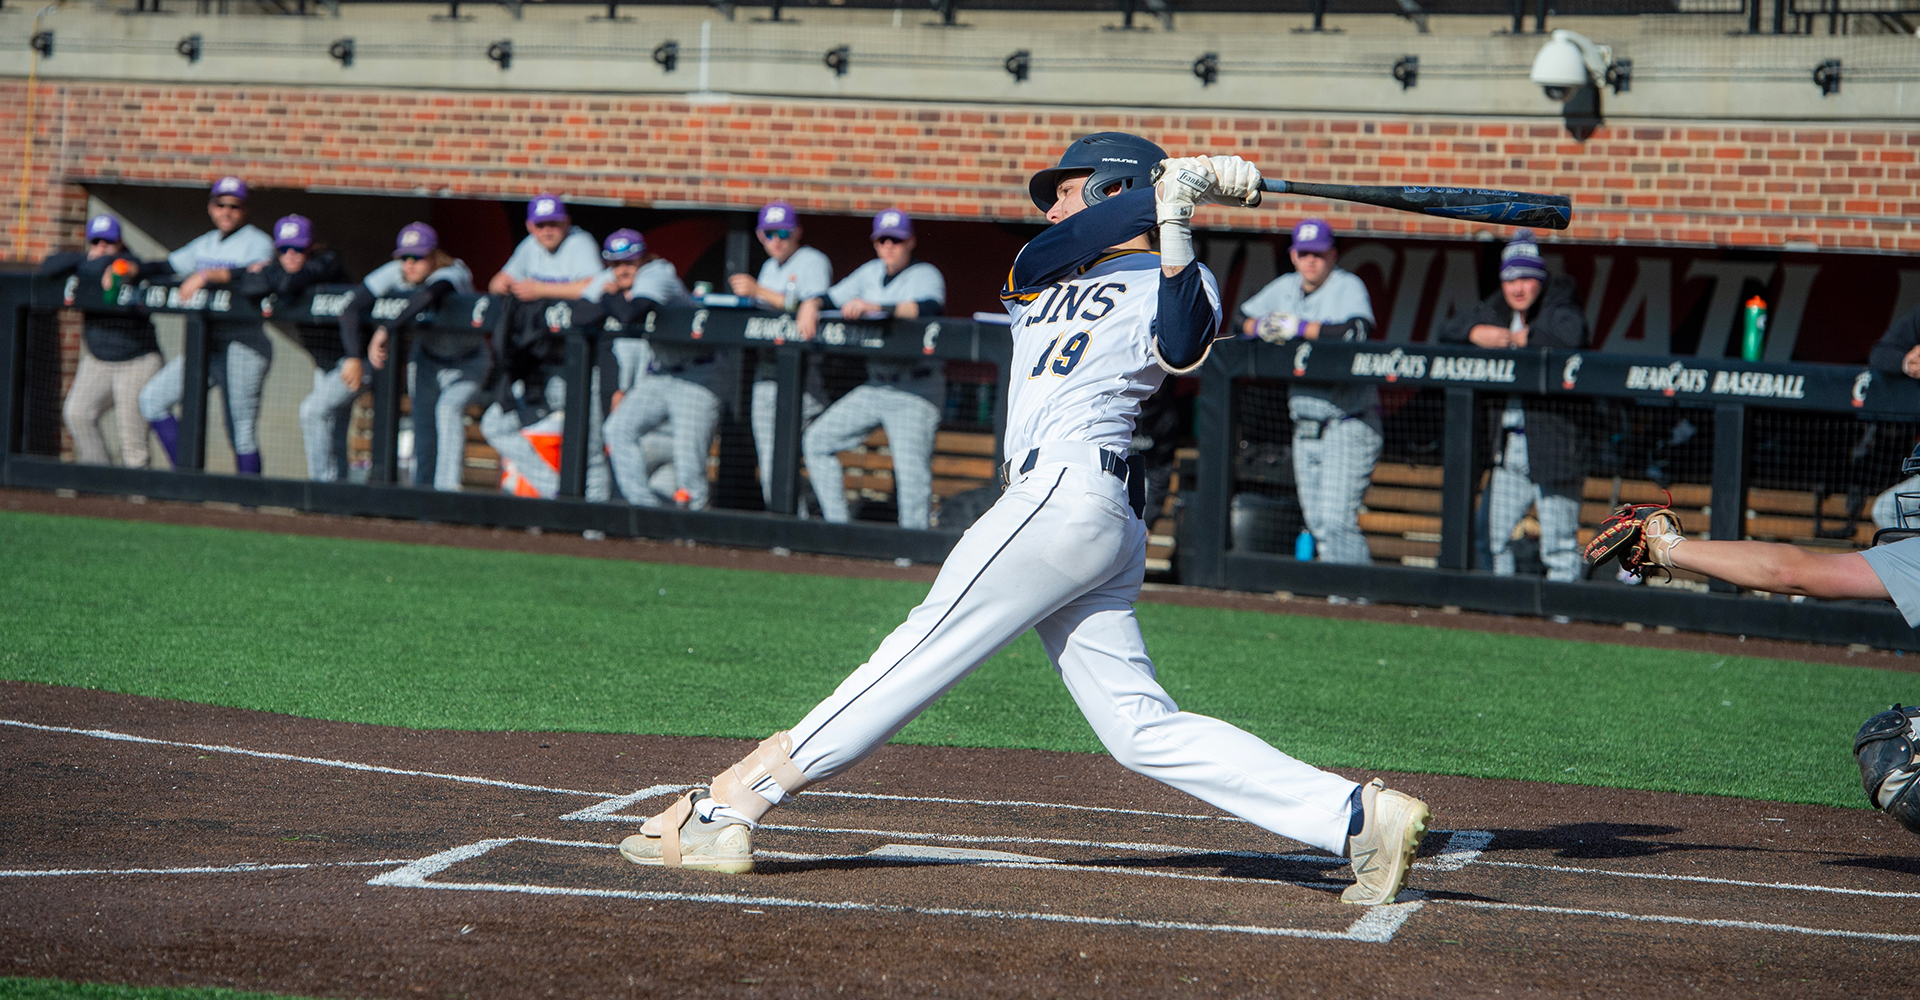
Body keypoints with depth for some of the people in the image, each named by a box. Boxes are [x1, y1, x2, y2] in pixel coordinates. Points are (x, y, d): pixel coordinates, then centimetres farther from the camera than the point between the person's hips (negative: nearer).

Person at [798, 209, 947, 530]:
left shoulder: (925, 275, -5)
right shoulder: (871, 273, 15)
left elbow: (928, 307, -26)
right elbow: (831, 297, 15)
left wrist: (877, 308, -36)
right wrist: (810, 305, -8)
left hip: (915, 391, -7)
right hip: (875, 388, 7)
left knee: (911, 469, -17)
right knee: (817, 441, 7)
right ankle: (836, 526, 10)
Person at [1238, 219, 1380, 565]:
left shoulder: (1348, 286, -7)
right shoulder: (1285, 287, 13)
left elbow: (1359, 331, -25)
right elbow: (1242, 320, 16)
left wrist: (1298, 327, -24)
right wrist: (1260, 326, -8)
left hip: (1348, 423, -7)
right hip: (1305, 427, 7)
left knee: (1335, 518, -17)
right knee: (1316, 522, 5)